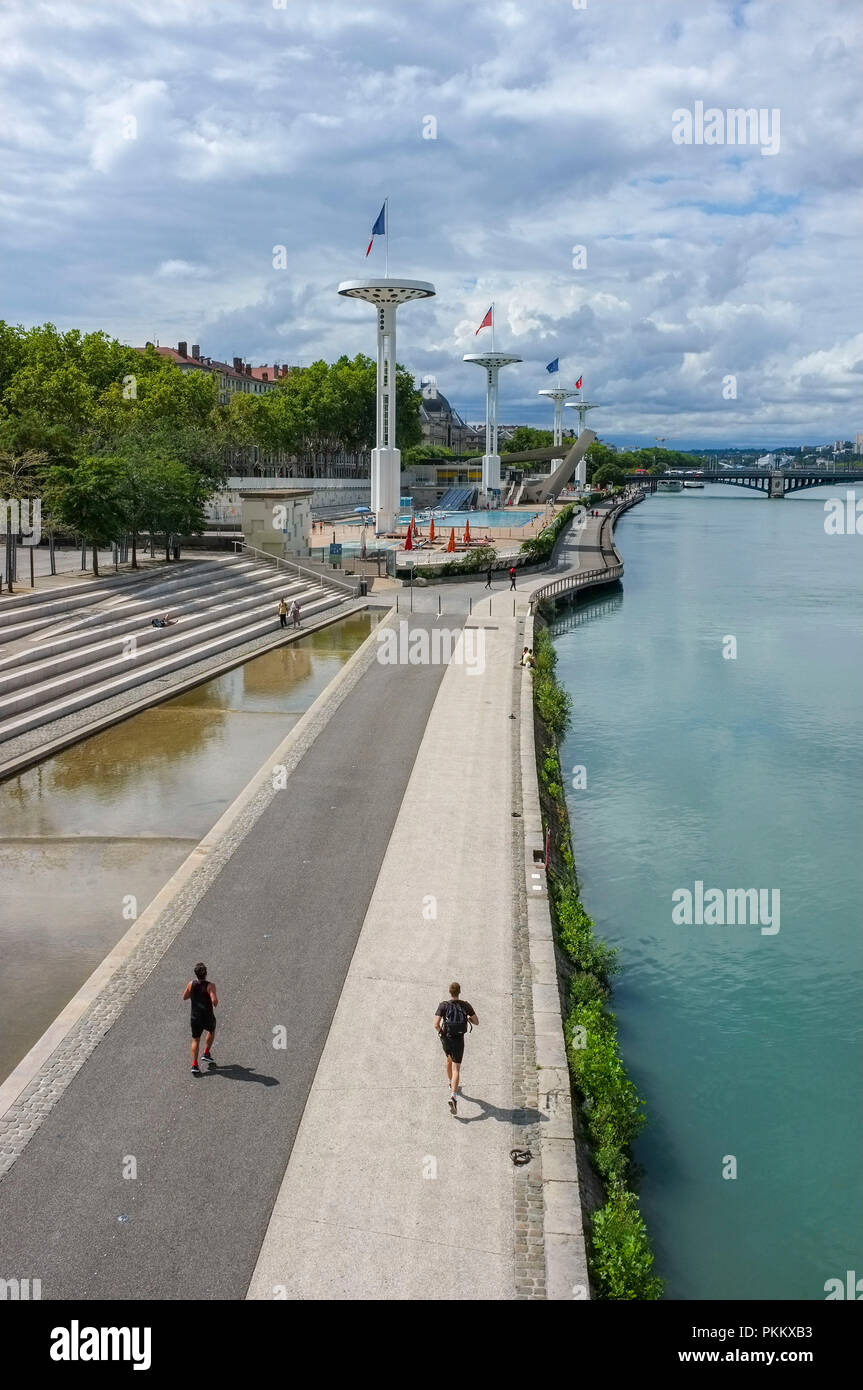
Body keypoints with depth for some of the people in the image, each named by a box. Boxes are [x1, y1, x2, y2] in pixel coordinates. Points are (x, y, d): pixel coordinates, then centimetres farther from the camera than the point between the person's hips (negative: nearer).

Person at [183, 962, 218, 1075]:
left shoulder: (191, 984, -6)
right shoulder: (210, 985, -19)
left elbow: (185, 997, 8)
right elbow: (214, 1000, -29)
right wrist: (216, 1002, -7)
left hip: (195, 1018, 2)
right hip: (208, 1018, -2)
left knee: (195, 1040, 14)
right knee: (212, 1031, 30)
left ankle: (194, 1064, 5)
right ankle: (206, 1053, 31)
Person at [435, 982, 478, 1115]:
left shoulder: (443, 1005, -12)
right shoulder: (466, 1005, -8)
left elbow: (436, 1024, -19)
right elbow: (476, 1022, -3)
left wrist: (441, 1033, 2)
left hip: (446, 1039, 1)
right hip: (459, 1040, -1)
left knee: (449, 1060, 32)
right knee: (456, 1069, -3)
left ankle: (451, 1084, 52)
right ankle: (453, 1097, -23)